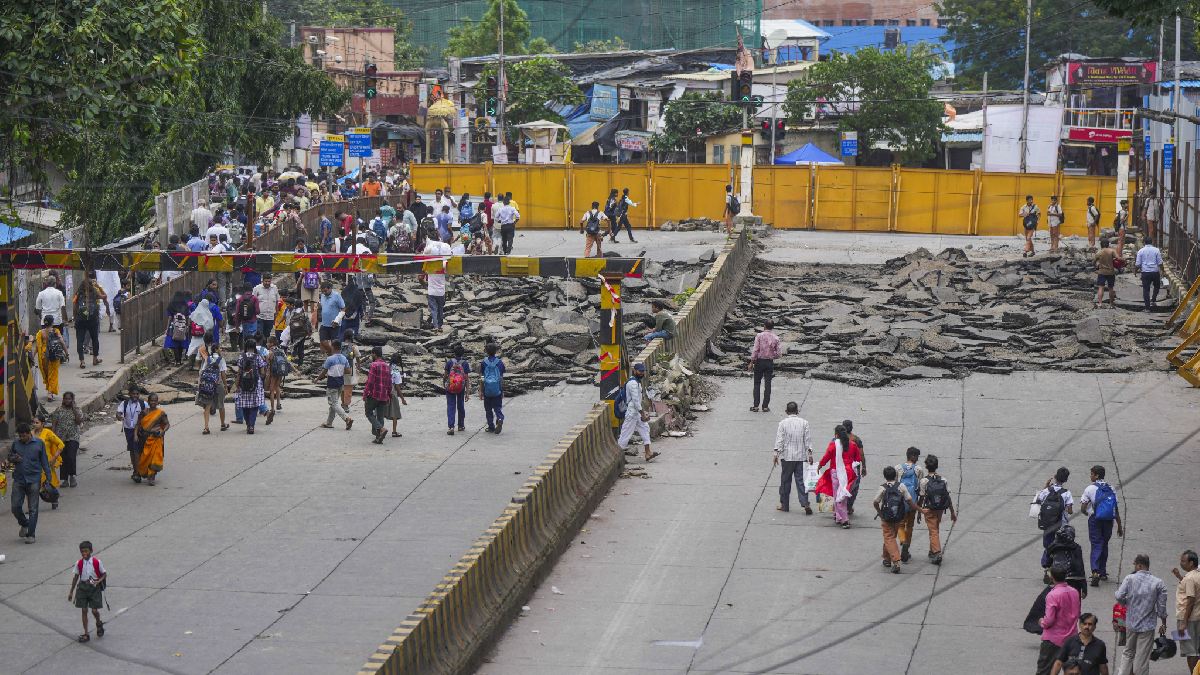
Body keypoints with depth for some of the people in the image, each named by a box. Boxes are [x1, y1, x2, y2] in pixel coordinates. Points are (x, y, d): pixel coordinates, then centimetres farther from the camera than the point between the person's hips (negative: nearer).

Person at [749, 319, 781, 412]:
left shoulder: (759, 336, -8)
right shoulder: (775, 338, -2)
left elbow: (755, 350, -11)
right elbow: (778, 354, -2)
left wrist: (751, 362, -5)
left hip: (759, 362, -2)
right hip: (770, 363, 2)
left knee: (757, 384, 7)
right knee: (767, 385, 6)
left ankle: (755, 406, 4)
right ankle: (765, 406, 6)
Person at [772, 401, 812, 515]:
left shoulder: (783, 423, -5)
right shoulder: (804, 422, 0)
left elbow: (779, 440, -7)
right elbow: (807, 439, 2)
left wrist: (776, 454, -5)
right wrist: (810, 454, 6)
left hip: (787, 456, -2)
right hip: (800, 456, 2)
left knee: (785, 480, 8)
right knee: (800, 480, 3)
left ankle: (784, 505, 14)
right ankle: (805, 503, -8)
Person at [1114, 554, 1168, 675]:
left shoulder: (1129, 579, -8)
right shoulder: (1158, 583, -5)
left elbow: (1119, 597, -15)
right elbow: (1162, 606, -4)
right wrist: (1163, 624, 8)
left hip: (1131, 623, 1)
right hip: (1148, 625, -1)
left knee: (1128, 652, 18)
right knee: (1142, 657, 5)